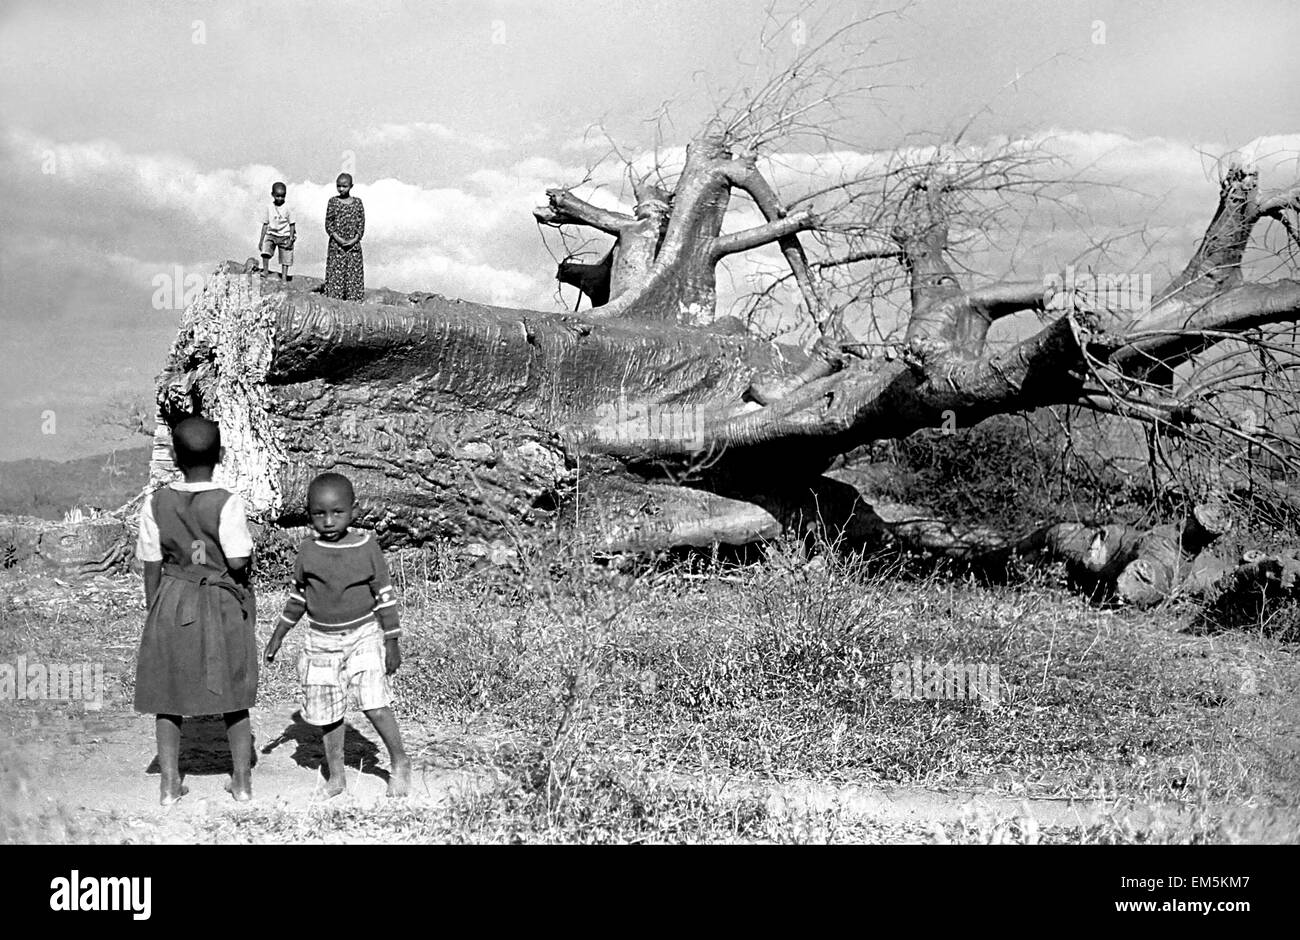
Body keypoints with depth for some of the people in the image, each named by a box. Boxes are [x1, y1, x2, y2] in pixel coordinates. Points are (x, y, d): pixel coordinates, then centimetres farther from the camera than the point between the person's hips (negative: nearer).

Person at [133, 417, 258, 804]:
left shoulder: (155, 503, -6)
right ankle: (242, 781, 20)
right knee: (234, 698, 13)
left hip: (173, 603, 2)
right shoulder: (227, 503, -15)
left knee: (167, 696, 13)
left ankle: (170, 784, 14)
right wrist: (248, 548, 2)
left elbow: (152, 566, 0)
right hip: (225, 607, -1)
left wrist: (154, 613, 11)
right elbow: (237, 561, -21)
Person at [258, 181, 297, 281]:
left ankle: (284, 278, 10)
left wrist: (291, 239, -11)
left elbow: (292, 224, -4)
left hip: (284, 236, -2)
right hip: (271, 234, 2)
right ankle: (265, 270, -11)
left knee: (285, 259, 2)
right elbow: (265, 224, 6)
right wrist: (261, 239, 5)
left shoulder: (287, 208, -8)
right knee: (266, 248, -23)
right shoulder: (269, 208, 0)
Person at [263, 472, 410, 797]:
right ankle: (335, 775, 23)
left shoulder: (367, 547, -9)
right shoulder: (307, 551, -2)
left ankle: (399, 763, 5)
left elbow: (385, 597, -4)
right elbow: (298, 596, 11)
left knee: (375, 704, -15)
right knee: (326, 713, 8)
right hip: (321, 642, 3)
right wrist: (278, 635, 12)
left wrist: (392, 642, -4)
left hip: (363, 636, -3)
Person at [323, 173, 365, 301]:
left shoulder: (357, 202, 5)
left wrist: (354, 240, -10)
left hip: (353, 245, 1)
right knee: (335, 275, -4)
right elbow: (328, 224, 0)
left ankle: (353, 299, 4)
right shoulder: (333, 201, 2)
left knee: (354, 273, 1)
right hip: (336, 246, -1)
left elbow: (361, 224, 4)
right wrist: (338, 239, -12)